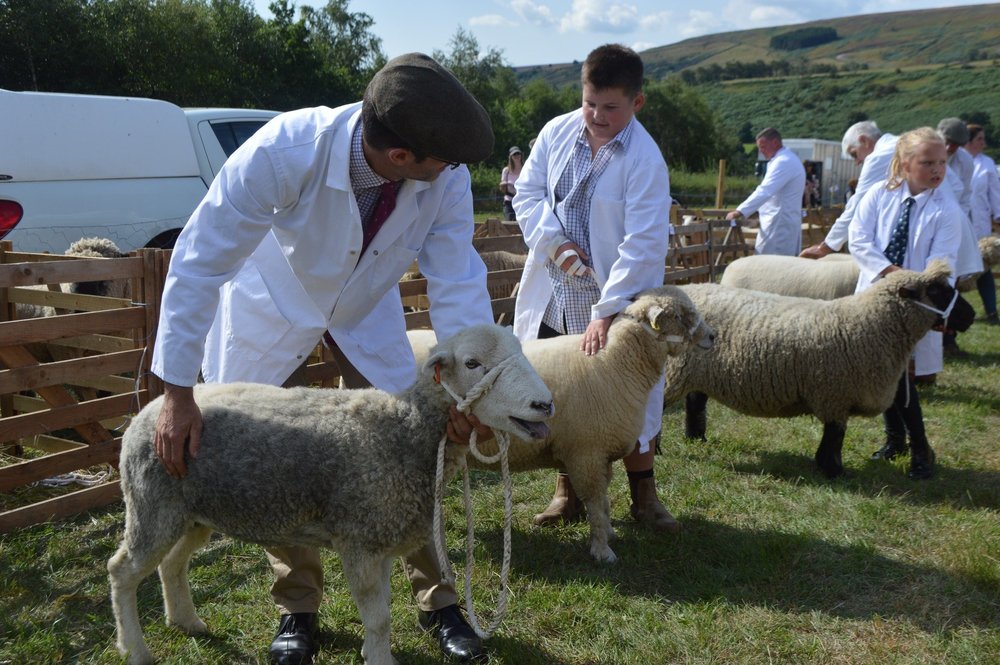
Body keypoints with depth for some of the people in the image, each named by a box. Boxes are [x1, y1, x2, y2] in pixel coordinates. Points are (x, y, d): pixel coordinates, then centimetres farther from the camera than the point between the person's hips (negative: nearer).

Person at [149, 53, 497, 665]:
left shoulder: (446, 177, -29)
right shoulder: (282, 151, -39)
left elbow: (457, 282, -19)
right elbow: (200, 262, -33)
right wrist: (178, 392, -30)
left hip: (366, 312, 2)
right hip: (273, 301, -2)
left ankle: (437, 600, 20)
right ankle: (298, 607, 24)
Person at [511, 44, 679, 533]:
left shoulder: (645, 159, -16)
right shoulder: (557, 132, -1)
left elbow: (643, 244, -21)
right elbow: (528, 193, 6)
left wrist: (606, 312, -27)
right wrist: (553, 240, -13)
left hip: (615, 301, -4)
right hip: (552, 298, 4)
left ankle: (643, 495, 25)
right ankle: (568, 490, 30)